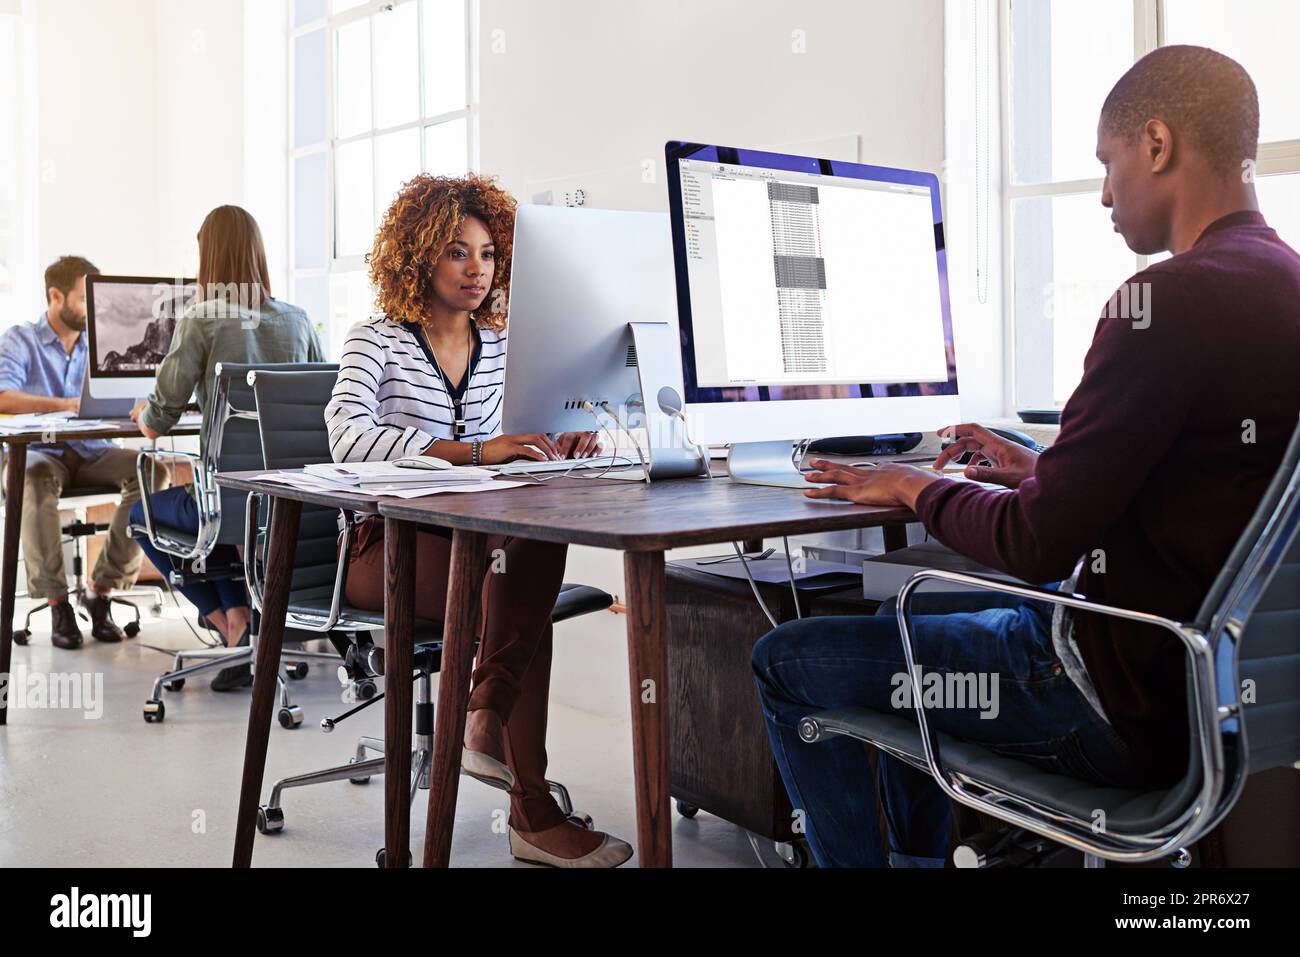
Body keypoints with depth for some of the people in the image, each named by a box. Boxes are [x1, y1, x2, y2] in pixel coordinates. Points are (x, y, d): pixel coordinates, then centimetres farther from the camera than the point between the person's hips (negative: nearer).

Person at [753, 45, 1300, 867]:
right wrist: (1041, 469, 15)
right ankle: (914, 854, 37)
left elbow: (1036, 550, -23)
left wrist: (917, 489, -5)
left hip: (1135, 706, -10)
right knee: (913, 615, 29)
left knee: (786, 662, 0)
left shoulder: (1172, 298, -24)